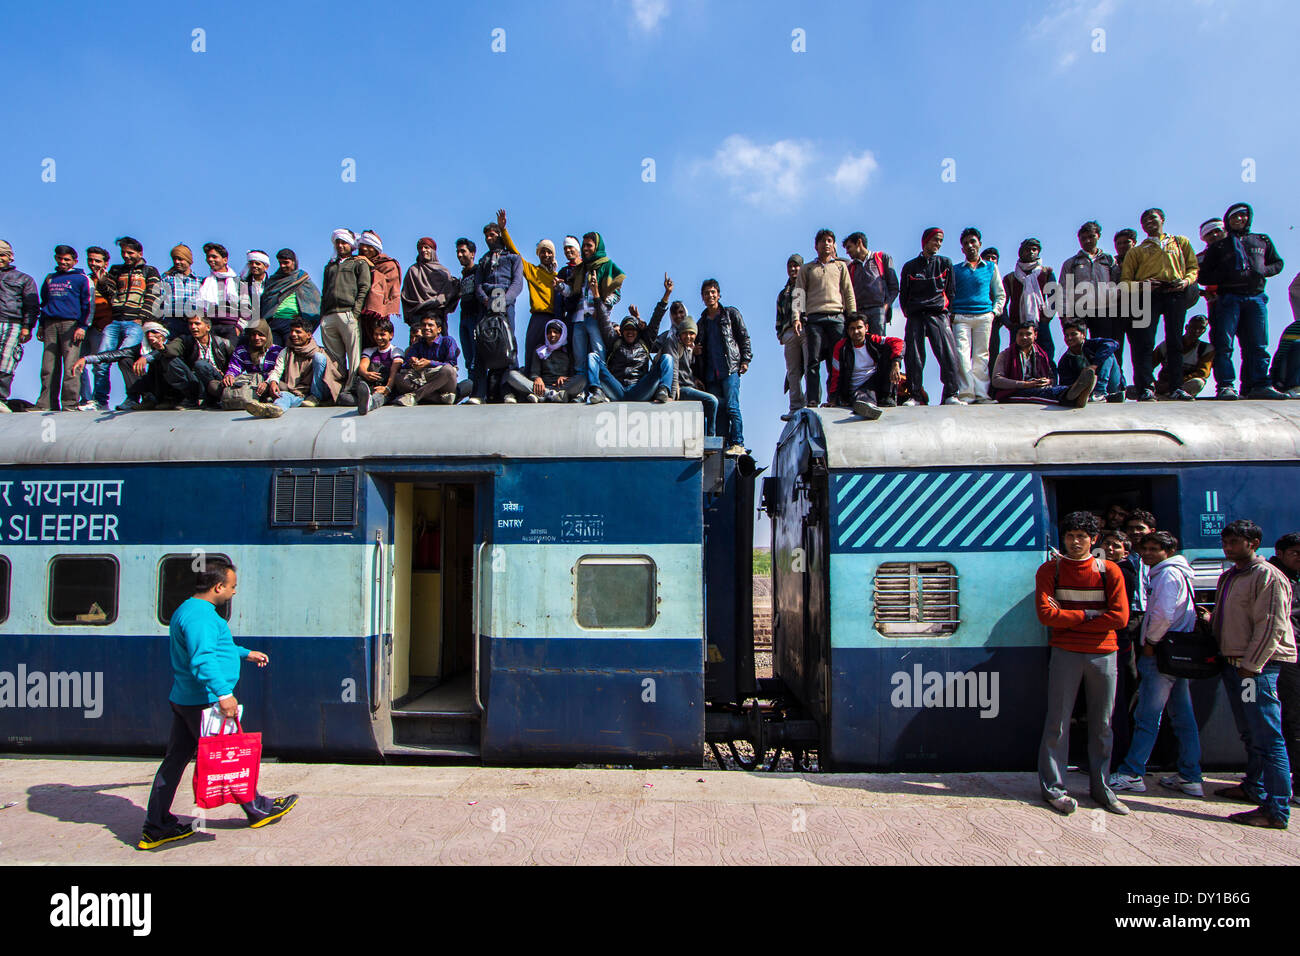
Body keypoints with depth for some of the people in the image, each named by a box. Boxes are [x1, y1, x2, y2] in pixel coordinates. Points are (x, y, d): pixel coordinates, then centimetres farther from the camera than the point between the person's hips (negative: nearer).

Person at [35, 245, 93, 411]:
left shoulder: (82, 279, 7)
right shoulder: (50, 279, 22)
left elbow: (88, 304, 1)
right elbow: (43, 303, 28)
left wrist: (82, 327, -8)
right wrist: (41, 325, 19)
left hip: (71, 323, -5)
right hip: (50, 325, 5)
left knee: (70, 367, -11)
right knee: (48, 367, 1)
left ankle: (70, 405, -11)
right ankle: (46, 405, 3)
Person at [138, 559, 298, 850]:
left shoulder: (186, 611, 16)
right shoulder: (201, 616, -21)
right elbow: (202, 660, -35)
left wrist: (245, 653, 42)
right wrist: (223, 693, -40)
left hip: (182, 700, 10)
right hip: (205, 702, -10)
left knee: (175, 759, 12)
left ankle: (156, 827, 18)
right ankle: (257, 809, 20)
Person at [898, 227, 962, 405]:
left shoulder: (945, 264, 14)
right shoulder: (910, 267, 14)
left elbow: (951, 292, 14)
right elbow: (903, 295, 16)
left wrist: (944, 309, 7)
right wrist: (908, 313, 8)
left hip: (939, 315, 0)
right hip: (915, 316, 1)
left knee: (948, 353, -12)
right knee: (913, 356, -5)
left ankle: (951, 394, -11)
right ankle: (914, 395, 0)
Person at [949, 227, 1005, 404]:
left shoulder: (991, 267, 17)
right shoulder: (956, 269, 14)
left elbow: (1000, 295, 19)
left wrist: (995, 311, 3)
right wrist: (950, 315, 1)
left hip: (984, 316, 1)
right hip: (960, 317, -1)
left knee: (981, 356, -4)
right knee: (962, 354, -15)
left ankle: (981, 393, -3)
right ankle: (966, 394, -15)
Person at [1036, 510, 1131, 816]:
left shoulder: (1109, 570, 5)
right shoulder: (1050, 570, 3)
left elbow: (1119, 616, -5)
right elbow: (1046, 614, -7)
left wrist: (1069, 620, -6)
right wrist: (1087, 615, -8)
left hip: (1103, 653, 2)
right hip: (1065, 653, -2)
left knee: (1102, 723, 8)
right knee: (1058, 722, -1)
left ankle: (1100, 786, 21)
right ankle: (1053, 787, 7)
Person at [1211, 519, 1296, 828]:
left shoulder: (1267, 575, -11)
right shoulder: (1227, 577, 17)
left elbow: (1271, 626, -16)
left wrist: (1251, 665, -18)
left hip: (1258, 666, -9)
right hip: (1233, 663, 9)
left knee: (1267, 738, -9)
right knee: (1249, 735, 19)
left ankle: (1276, 811, -7)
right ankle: (1254, 788, 31)